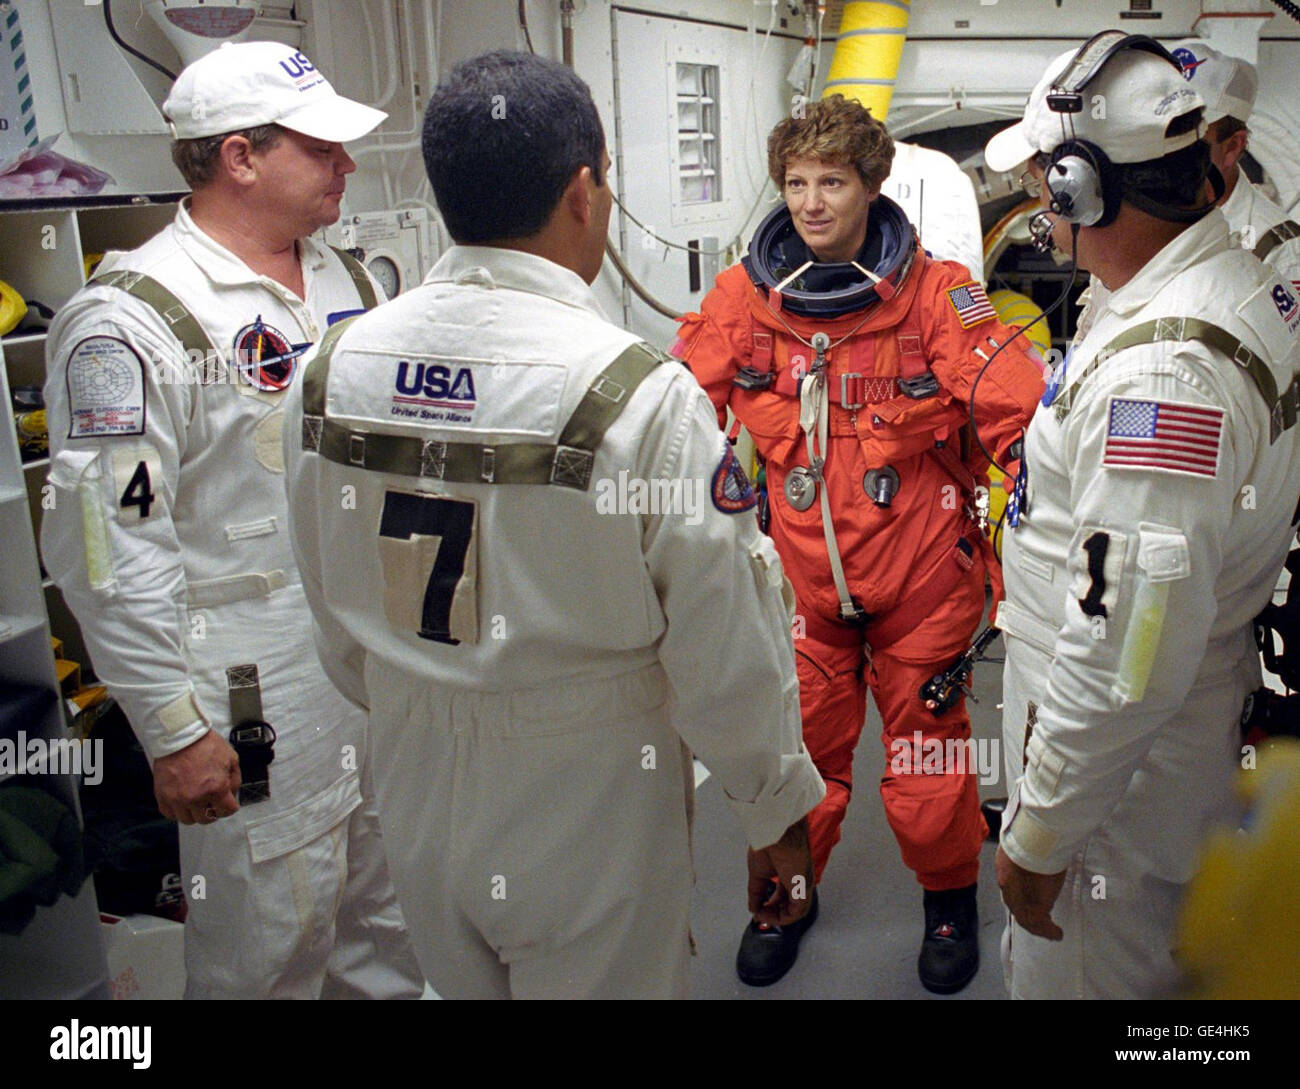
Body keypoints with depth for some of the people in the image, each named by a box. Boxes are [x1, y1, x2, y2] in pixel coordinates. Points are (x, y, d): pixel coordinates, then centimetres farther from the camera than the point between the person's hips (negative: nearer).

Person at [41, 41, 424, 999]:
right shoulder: (129, 323, -15)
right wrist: (174, 732, -15)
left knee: (391, 926, 21)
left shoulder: (347, 281, 9)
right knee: (268, 950, 9)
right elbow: (112, 550, -17)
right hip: (258, 703, -7)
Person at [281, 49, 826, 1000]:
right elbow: (728, 646, -17)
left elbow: (335, 626, 5)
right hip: (588, 824, -5)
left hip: (416, 805, 5)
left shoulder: (336, 365, -6)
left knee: (463, 983, 27)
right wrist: (779, 813, -1)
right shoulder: (640, 395, -23)